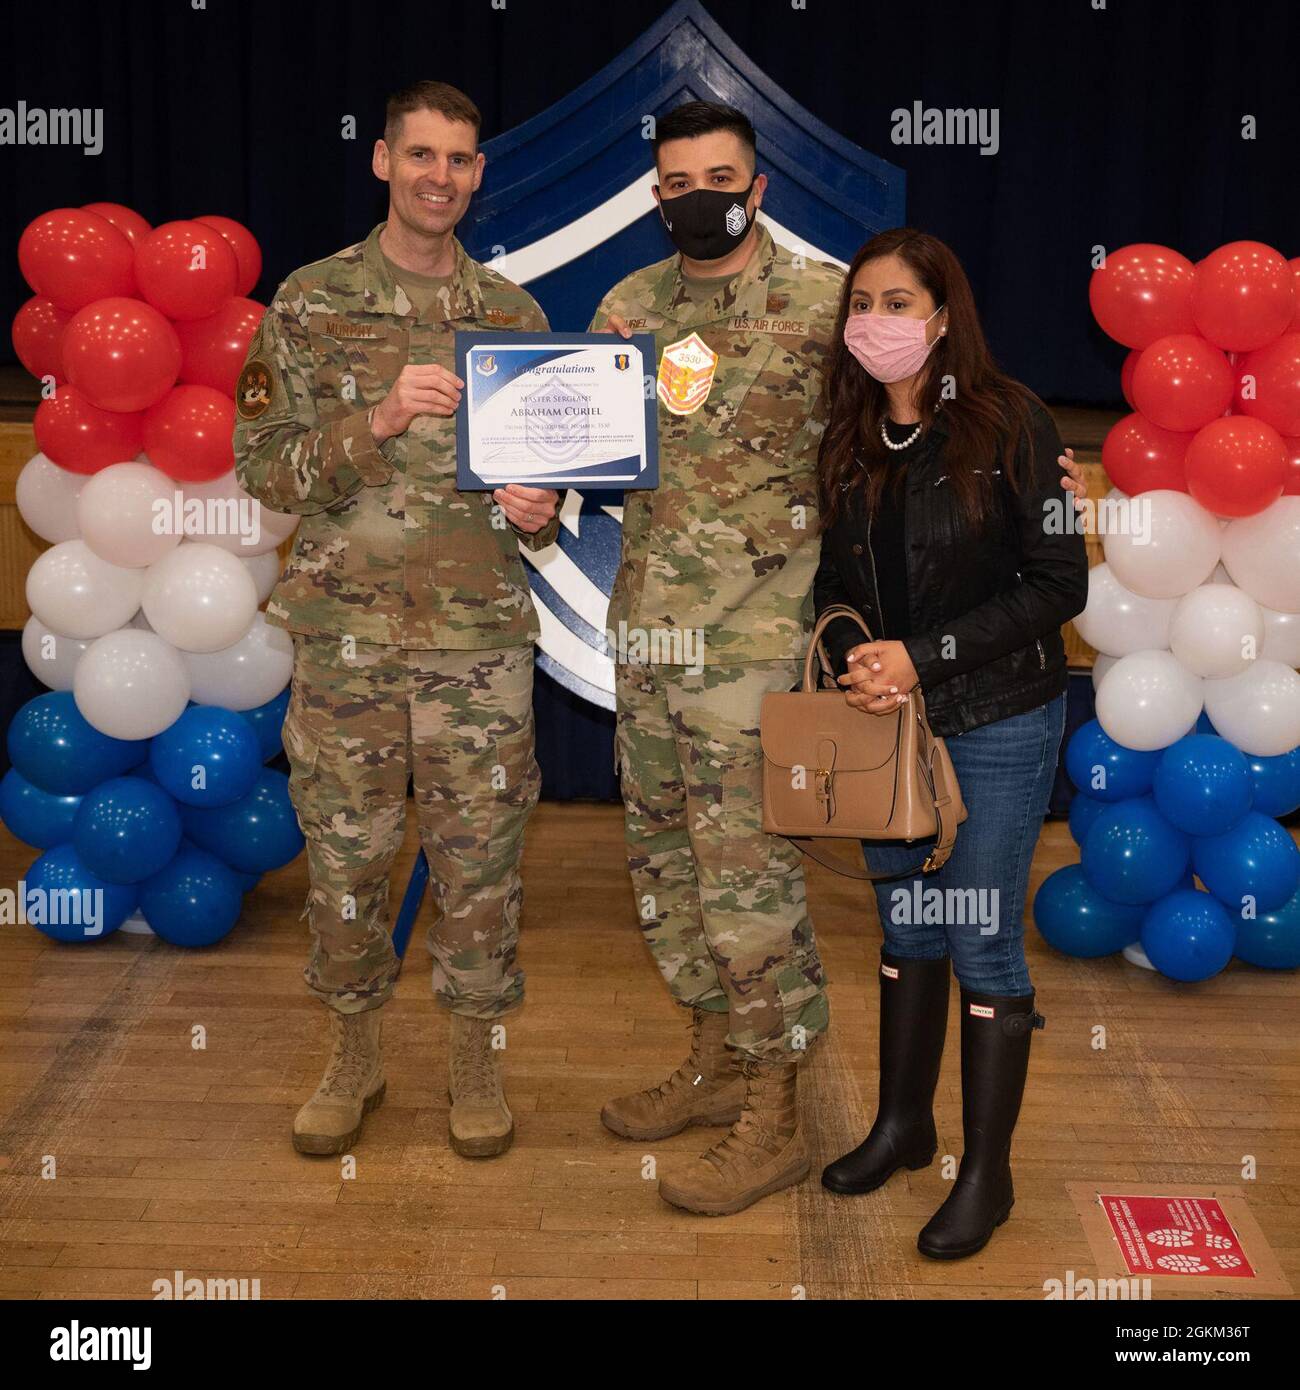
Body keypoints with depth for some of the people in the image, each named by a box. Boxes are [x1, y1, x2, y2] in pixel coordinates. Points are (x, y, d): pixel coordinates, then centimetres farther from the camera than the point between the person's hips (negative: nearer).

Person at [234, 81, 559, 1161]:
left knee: (481, 858, 6)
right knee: (345, 856, 8)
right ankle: (355, 1060, 28)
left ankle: (477, 1061, 24)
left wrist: (537, 511, -8)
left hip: (482, 637, 1)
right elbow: (265, 465, -4)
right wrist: (376, 423, -20)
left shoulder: (515, 314, 8)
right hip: (347, 635, -1)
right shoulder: (311, 303, 2)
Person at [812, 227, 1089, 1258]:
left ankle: (987, 1174, 19)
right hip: (888, 716, 5)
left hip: (997, 719, -5)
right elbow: (836, 576, 9)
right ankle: (905, 1124, 35)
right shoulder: (850, 438, 2)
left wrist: (923, 658, -19)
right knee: (905, 925, 16)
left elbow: (1060, 583, -13)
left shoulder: (1011, 423, -13)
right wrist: (855, 657, -12)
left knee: (983, 943, 2)